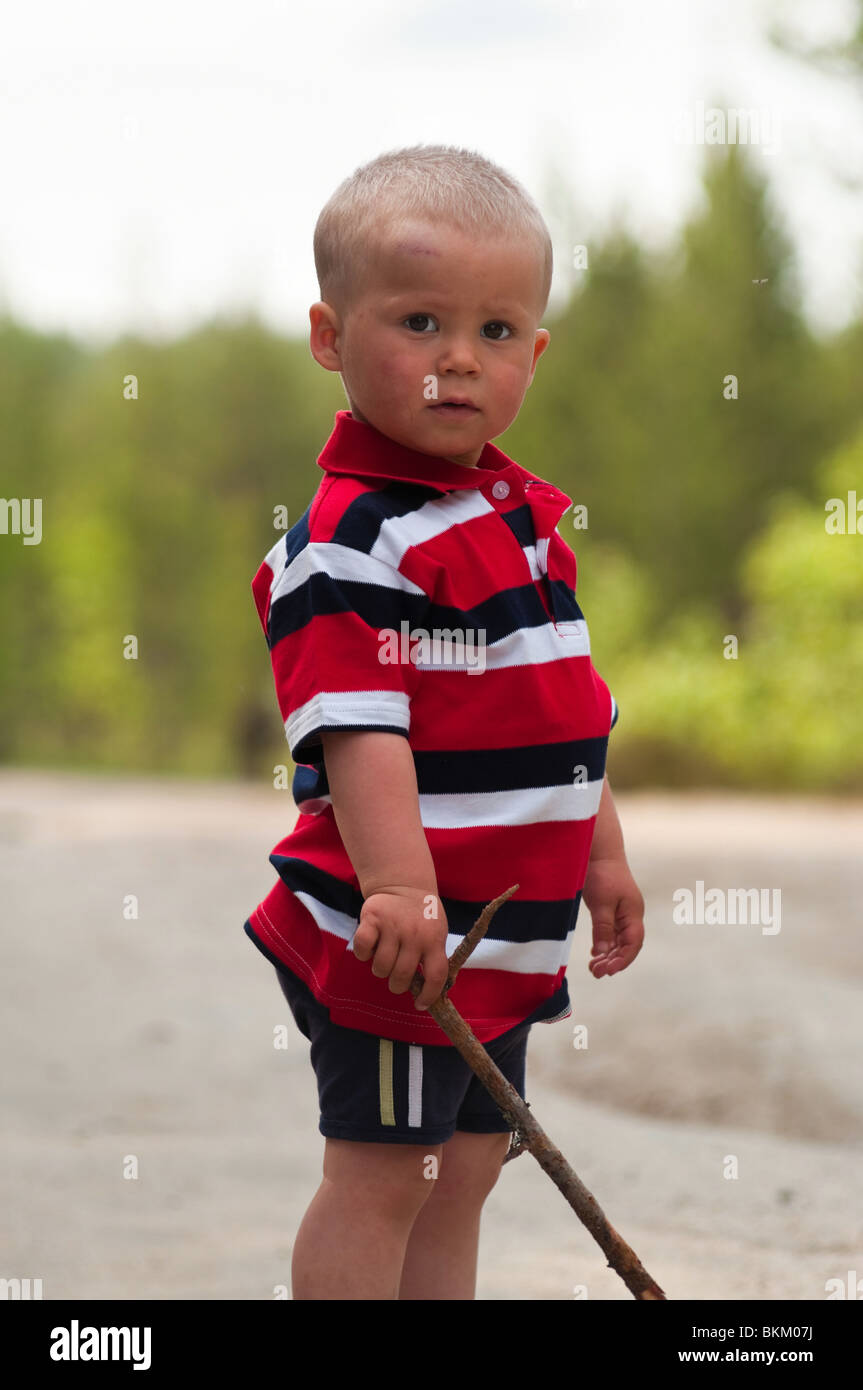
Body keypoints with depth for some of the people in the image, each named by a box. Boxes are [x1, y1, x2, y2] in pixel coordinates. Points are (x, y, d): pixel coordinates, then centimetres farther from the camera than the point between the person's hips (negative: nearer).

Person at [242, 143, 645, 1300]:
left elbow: (568, 711, 21)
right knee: (379, 1179, -2)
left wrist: (603, 856, 24)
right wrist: (399, 886, -37)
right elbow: (356, 728, -28)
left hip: (499, 939, 9)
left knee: (467, 1166, 15)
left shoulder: (525, 513, 11)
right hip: (397, 941, -9)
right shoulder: (351, 542, -18)